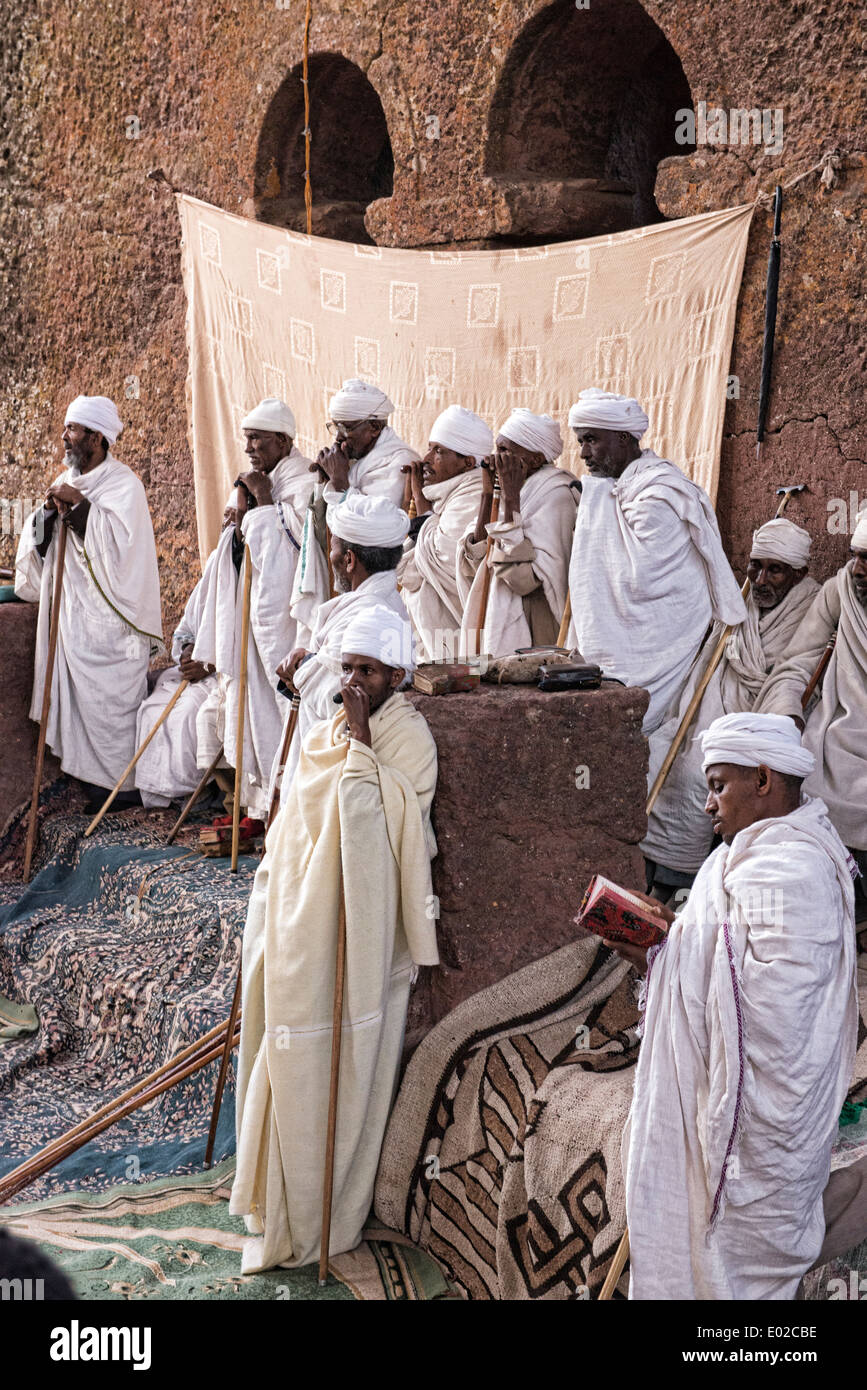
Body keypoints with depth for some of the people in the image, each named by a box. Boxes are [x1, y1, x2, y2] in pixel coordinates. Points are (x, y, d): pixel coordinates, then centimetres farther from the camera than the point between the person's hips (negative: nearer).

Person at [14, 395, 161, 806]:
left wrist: (79, 505, -20)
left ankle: (122, 782, 6)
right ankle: (94, 770, 21)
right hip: (74, 609, 8)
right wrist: (51, 510, -6)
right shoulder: (70, 482, 14)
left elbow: (121, 541, -24)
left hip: (107, 612, -8)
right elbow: (41, 541, 13)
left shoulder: (123, 484, -9)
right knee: (79, 691, 10)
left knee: (110, 695, -3)